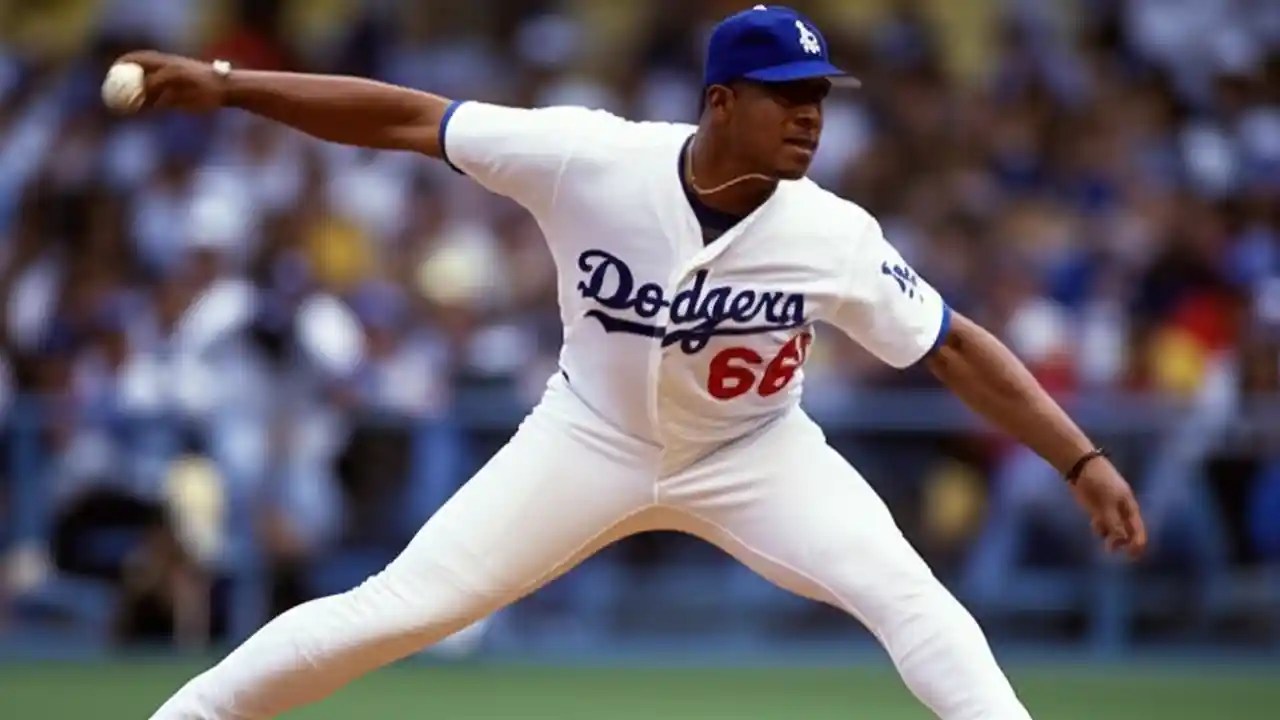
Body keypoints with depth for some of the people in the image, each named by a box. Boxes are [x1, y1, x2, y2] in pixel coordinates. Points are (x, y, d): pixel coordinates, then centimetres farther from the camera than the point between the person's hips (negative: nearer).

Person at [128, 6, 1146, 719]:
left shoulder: (833, 237, -24)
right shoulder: (590, 159, -27)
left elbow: (955, 349, -16)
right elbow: (406, 118, -22)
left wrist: (1083, 461, -23)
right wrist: (228, 85, -27)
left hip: (754, 454, 1)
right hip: (592, 440, 0)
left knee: (910, 598, -18)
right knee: (395, 609, -7)